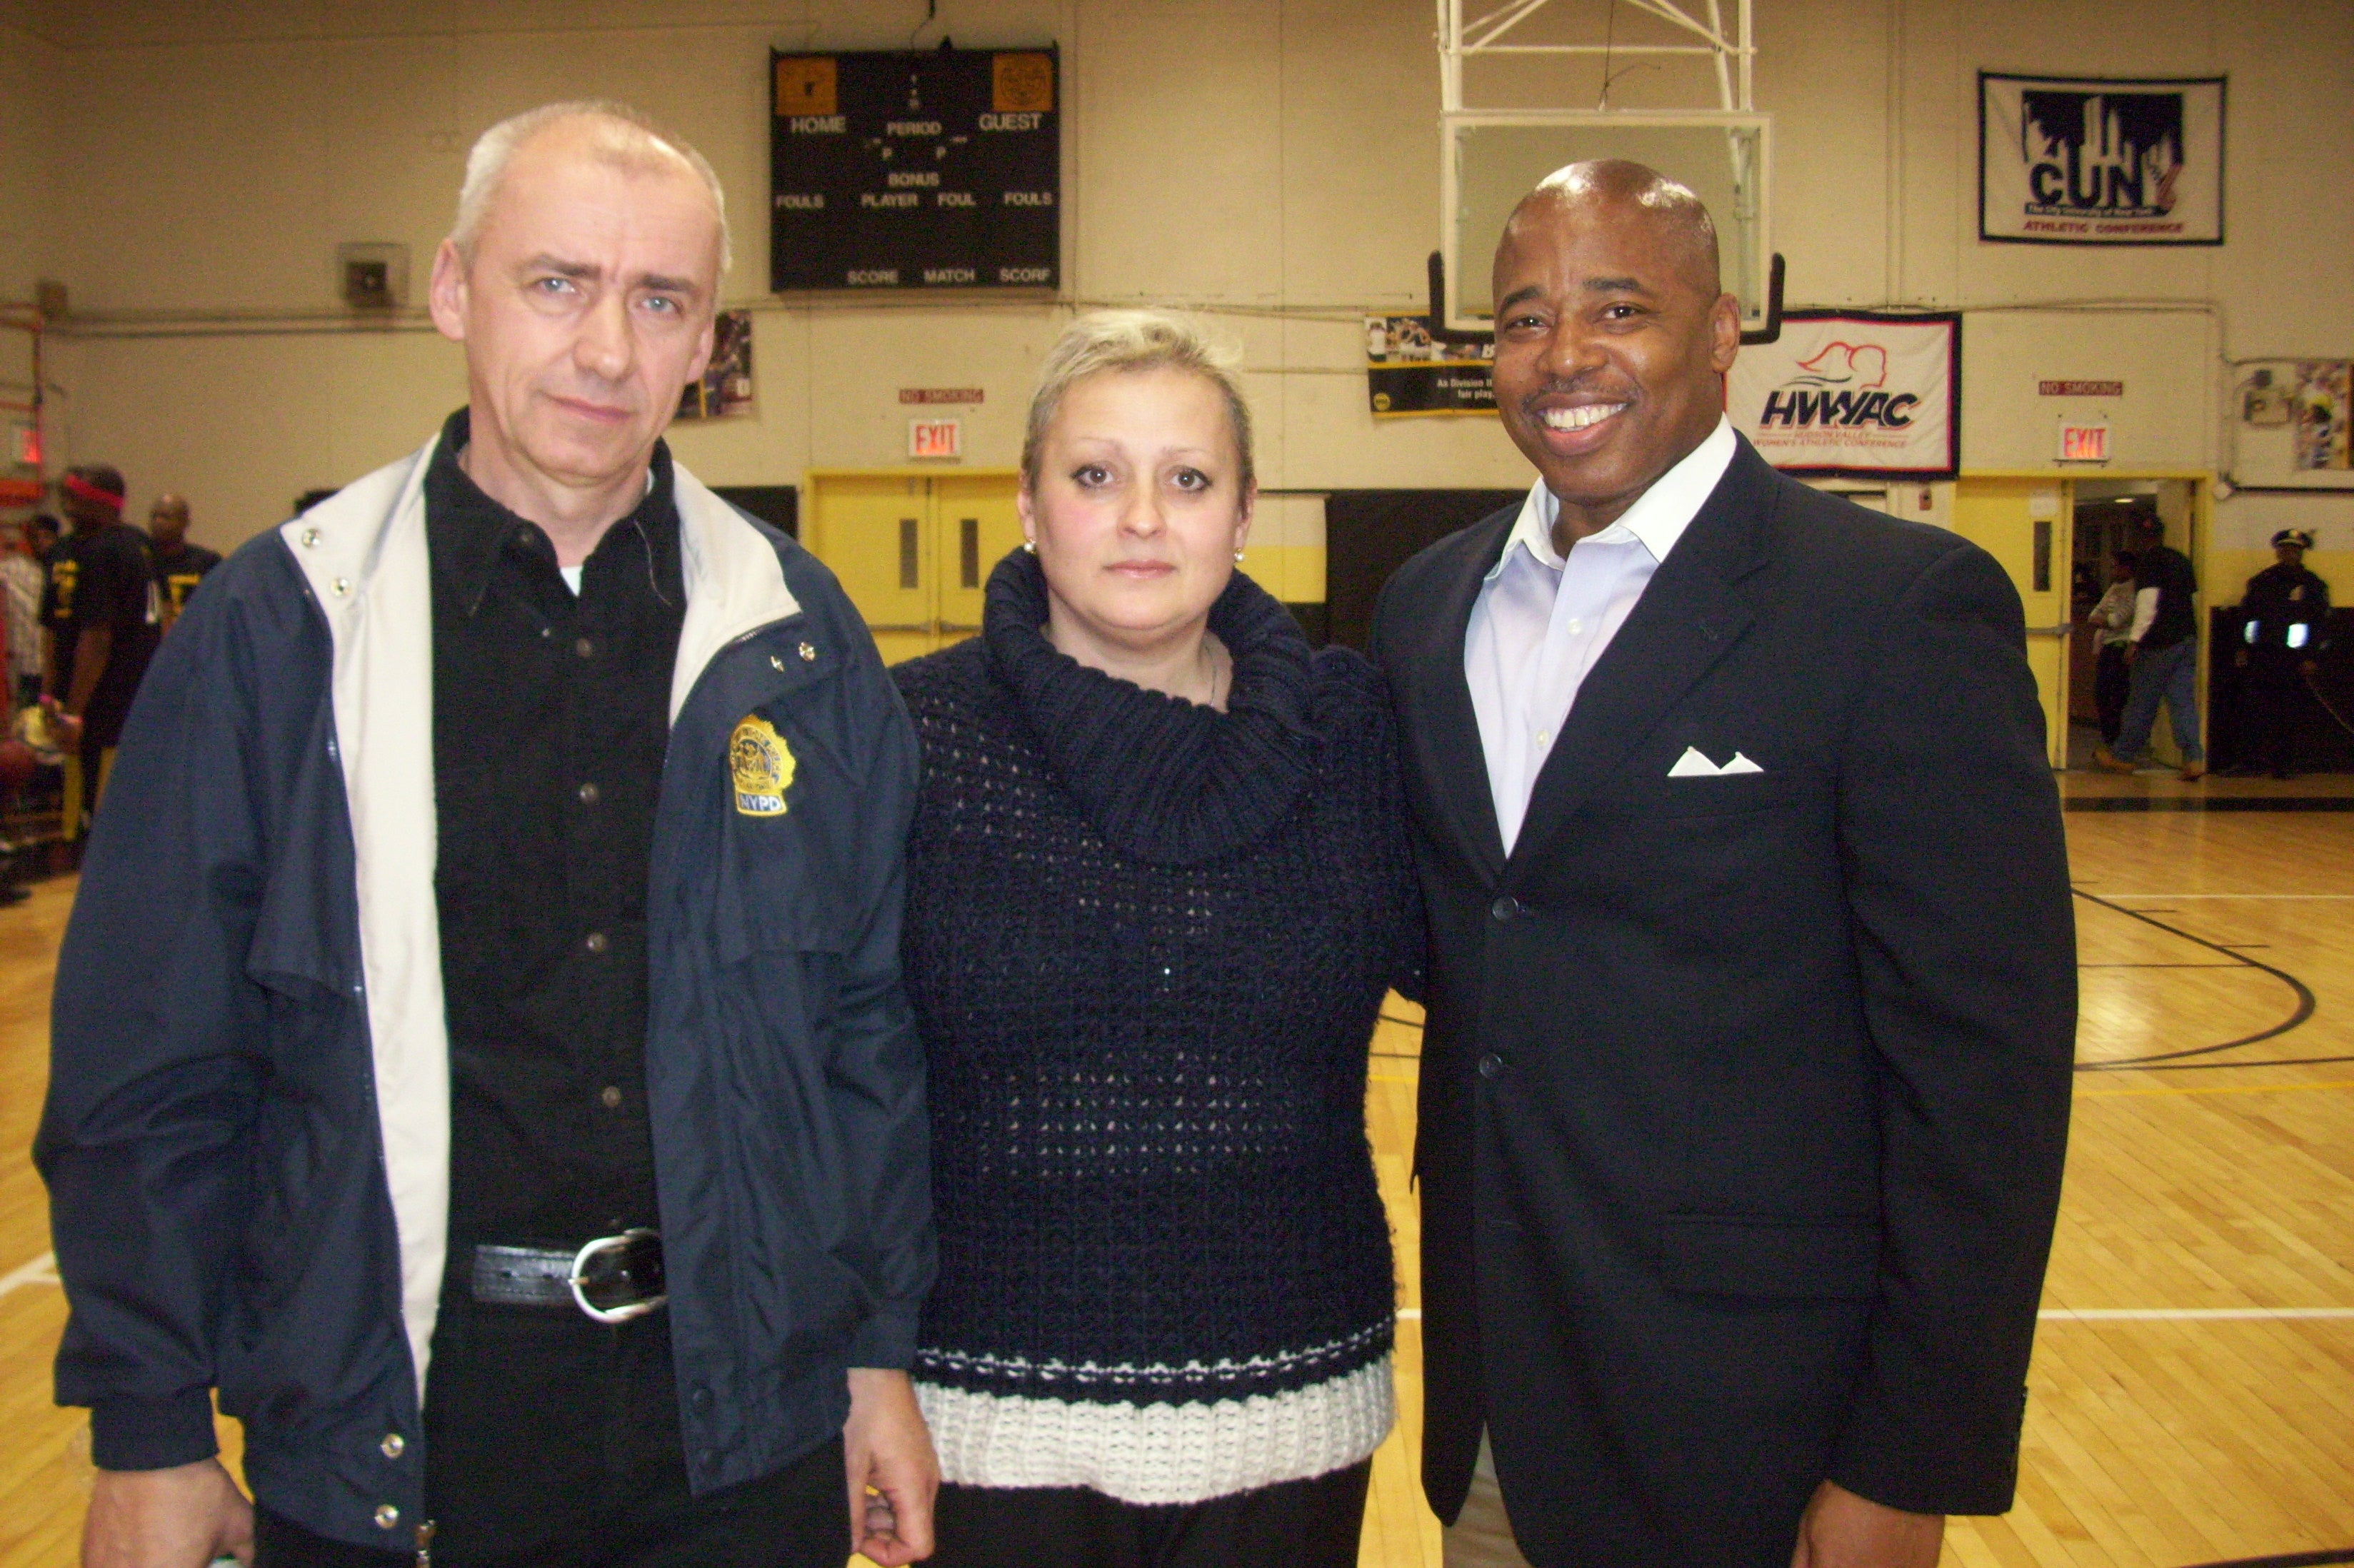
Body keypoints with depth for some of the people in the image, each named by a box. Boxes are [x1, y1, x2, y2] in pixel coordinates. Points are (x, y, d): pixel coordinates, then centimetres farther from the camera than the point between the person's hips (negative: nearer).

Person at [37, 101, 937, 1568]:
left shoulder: (796, 635, 0)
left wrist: (880, 1352, 4)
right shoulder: (278, 625, -5)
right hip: (386, 1440, -1)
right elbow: (150, 1063, -3)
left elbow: (871, 1024, 4)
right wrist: (149, 1433, -2)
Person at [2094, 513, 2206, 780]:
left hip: (2160, 641, -7)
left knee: (2142, 701, 3)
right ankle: (2194, 757, -7)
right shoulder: (2181, 559, 13)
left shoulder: (2148, 560, -10)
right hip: (2187, 637, 7)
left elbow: (2148, 600, -18)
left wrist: (2134, 640, -17)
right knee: (2184, 700, 4)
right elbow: (2193, 595, 20)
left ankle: (2123, 756, 14)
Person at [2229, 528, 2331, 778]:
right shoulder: (2261, 581, 12)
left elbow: (2322, 623, 1)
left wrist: (2313, 658, -6)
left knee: (2288, 712, 0)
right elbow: (2245, 614, 16)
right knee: (2256, 709, -1)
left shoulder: (2313, 585, 4)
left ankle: (2284, 764, 6)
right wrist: (2242, 648, 8)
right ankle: (2252, 761, 2)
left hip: (2293, 659, -2)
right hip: (2262, 656, 2)